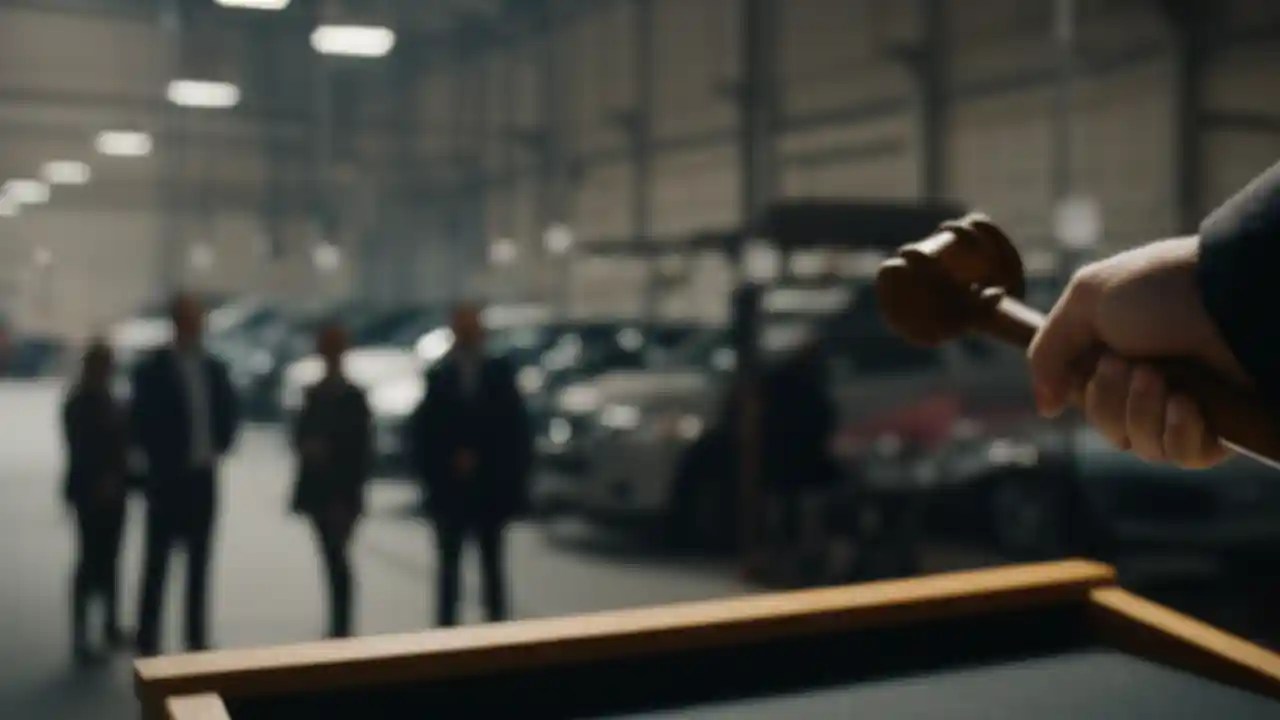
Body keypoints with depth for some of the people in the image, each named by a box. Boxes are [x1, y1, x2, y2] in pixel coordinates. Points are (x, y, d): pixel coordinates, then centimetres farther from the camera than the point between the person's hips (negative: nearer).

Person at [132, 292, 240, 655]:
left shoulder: (214, 368, 8)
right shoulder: (152, 369, -6)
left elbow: (229, 413, 14)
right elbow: (142, 422, -9)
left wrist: (219, 447, 1)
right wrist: (164, 458, -9)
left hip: (203, 476, 5)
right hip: (167, 477, -5)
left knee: (199, 561, 10)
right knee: (157, 561, -1)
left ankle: (197, 638, 17)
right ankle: (147, 640, 5)